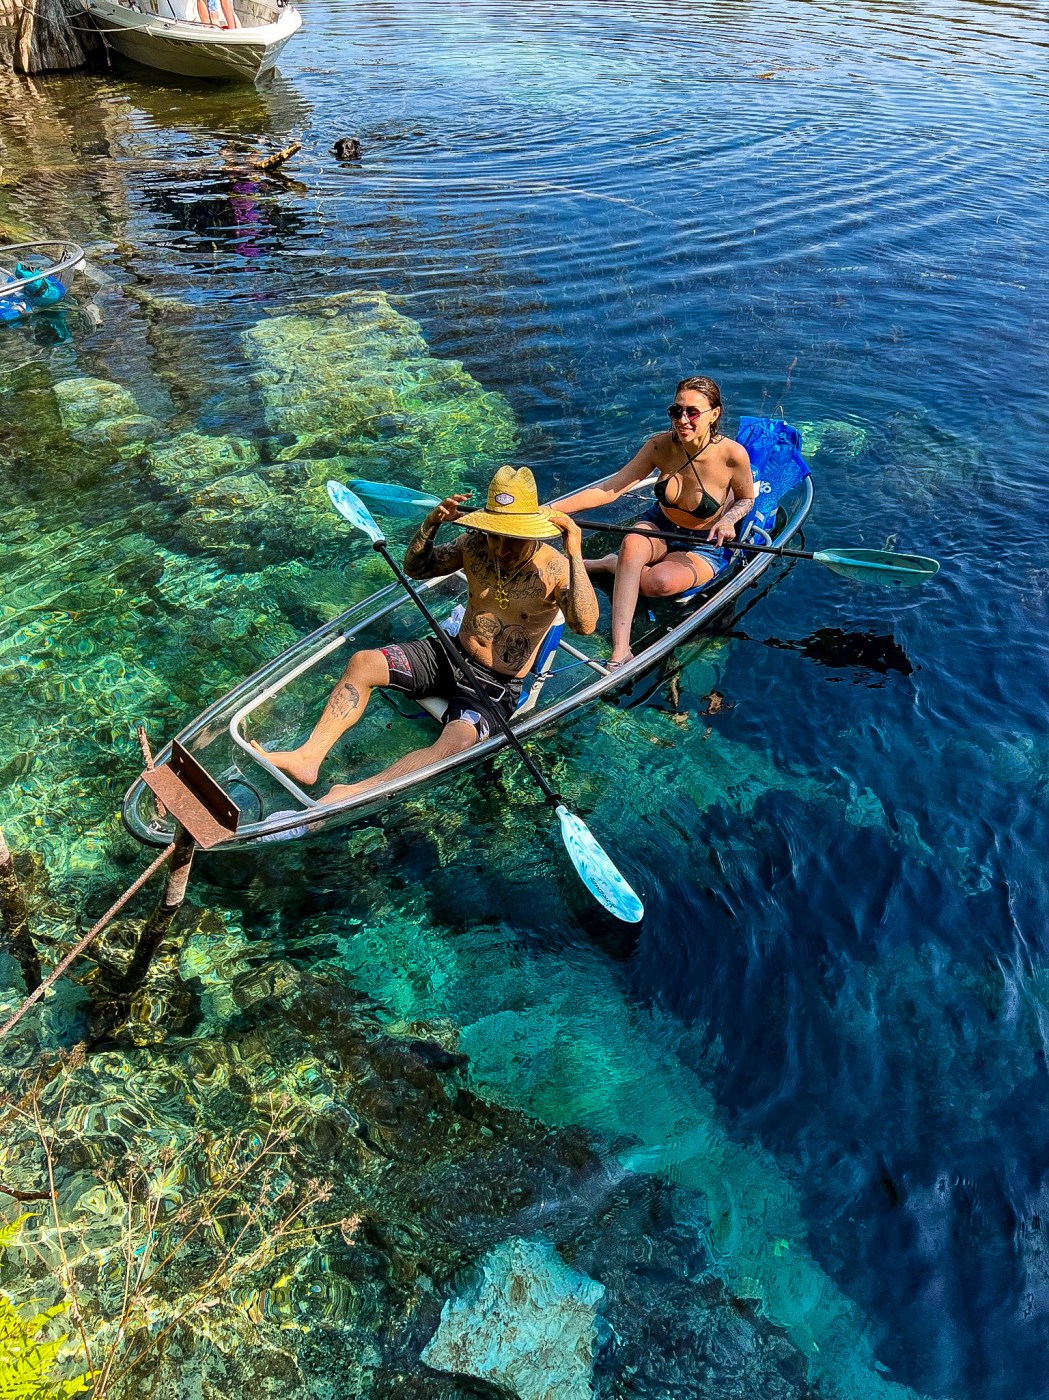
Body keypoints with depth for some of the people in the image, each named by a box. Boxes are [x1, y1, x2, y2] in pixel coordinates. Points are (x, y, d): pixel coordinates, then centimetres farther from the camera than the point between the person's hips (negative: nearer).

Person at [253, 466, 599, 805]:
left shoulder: (556, 571, -18)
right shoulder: (474, 545, -3)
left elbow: (585, 624, -35)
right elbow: (415, 568, 8)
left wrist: (575, 555, -40)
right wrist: (430, 524, -10)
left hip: (496, 687, -6)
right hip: (450, 655, 6)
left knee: (456, 742, -34)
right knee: (361, 663, -8)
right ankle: (309, 756, -13)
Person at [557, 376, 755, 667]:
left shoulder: (732, 454, -21)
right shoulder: (660, 446, -15)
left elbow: (746, 499, 0)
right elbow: (609, 490, -18)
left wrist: (728, 520, -24)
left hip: (702, 547, -2)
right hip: (659, 529, 3)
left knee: (660, 582, -38)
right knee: (632, 543, -37)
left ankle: (612, 565, -7)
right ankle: (620, 650, -38)